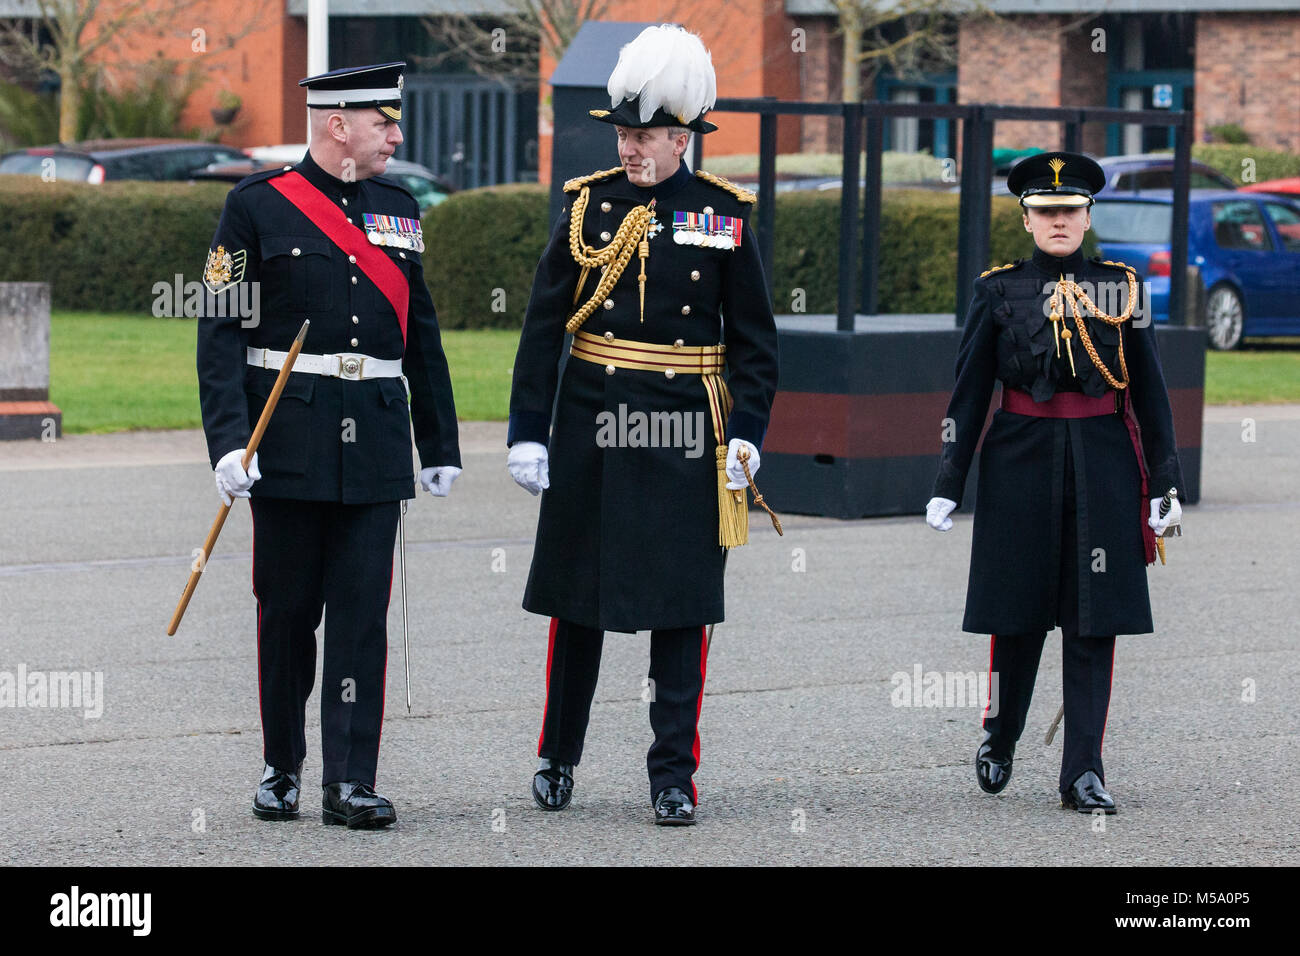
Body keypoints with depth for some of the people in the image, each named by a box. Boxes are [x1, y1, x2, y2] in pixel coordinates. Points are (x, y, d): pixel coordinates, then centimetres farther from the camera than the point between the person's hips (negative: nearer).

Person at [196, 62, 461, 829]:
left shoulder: (398, 209, 12)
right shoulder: (259, 205, -2)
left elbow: (420, 334, 17)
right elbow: (222, 331, -6)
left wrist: (441, 444, 16)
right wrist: (229, 441, -15)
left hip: (375, 446, 3)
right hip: (289, 441, -3)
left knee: (363, 611, -2)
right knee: (287, 611, 6)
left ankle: (352, 781, -2)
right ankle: (281, 769, 19)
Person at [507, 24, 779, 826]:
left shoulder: (724, 215, 1)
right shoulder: (589, 205, 2)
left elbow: (754, 339, 5)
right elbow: (544, 328, 4)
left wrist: (746, 434, -4)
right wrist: (528, 432, -1)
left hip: (685, 436, -1)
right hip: (591, 429, 1)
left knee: (682, 609, -1)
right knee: (577, 598, 9)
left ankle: (675, 775, 5)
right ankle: (558, 759, 23)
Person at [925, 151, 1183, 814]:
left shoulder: (1121, 287, 5)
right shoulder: (999, 291, 3)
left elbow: (1149, 390, 7)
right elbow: (968, 393, 4)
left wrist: (1165, 483, 4)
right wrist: (947, 485, 0)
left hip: (1103, 466, 1)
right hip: (1021, 463, -1)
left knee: (1095, 620, -2)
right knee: (1018, 614, 5)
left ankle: (1082, 773, 2)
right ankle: (999, 740, 29)